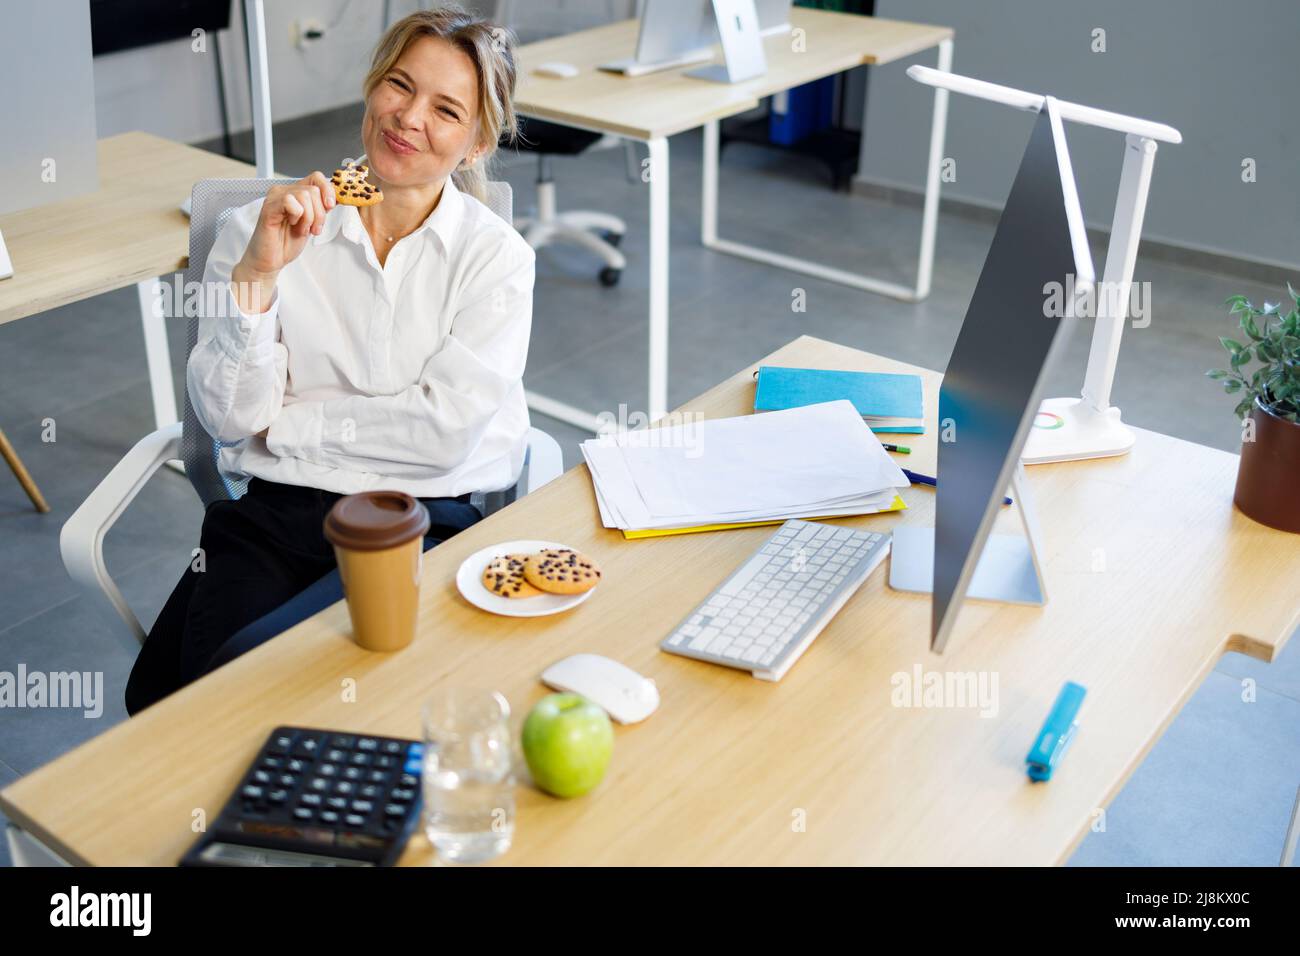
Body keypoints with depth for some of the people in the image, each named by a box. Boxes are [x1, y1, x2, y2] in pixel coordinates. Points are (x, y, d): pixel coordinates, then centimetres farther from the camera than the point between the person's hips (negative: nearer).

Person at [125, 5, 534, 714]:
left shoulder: (496, 255, 2)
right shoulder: (261, 228, 6)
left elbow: (444, 430, -8)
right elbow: (229, 417, -1)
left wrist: (280, 424, -3)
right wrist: (256, 273, -13)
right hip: (275, 510, 2)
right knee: (168, 695, -21)